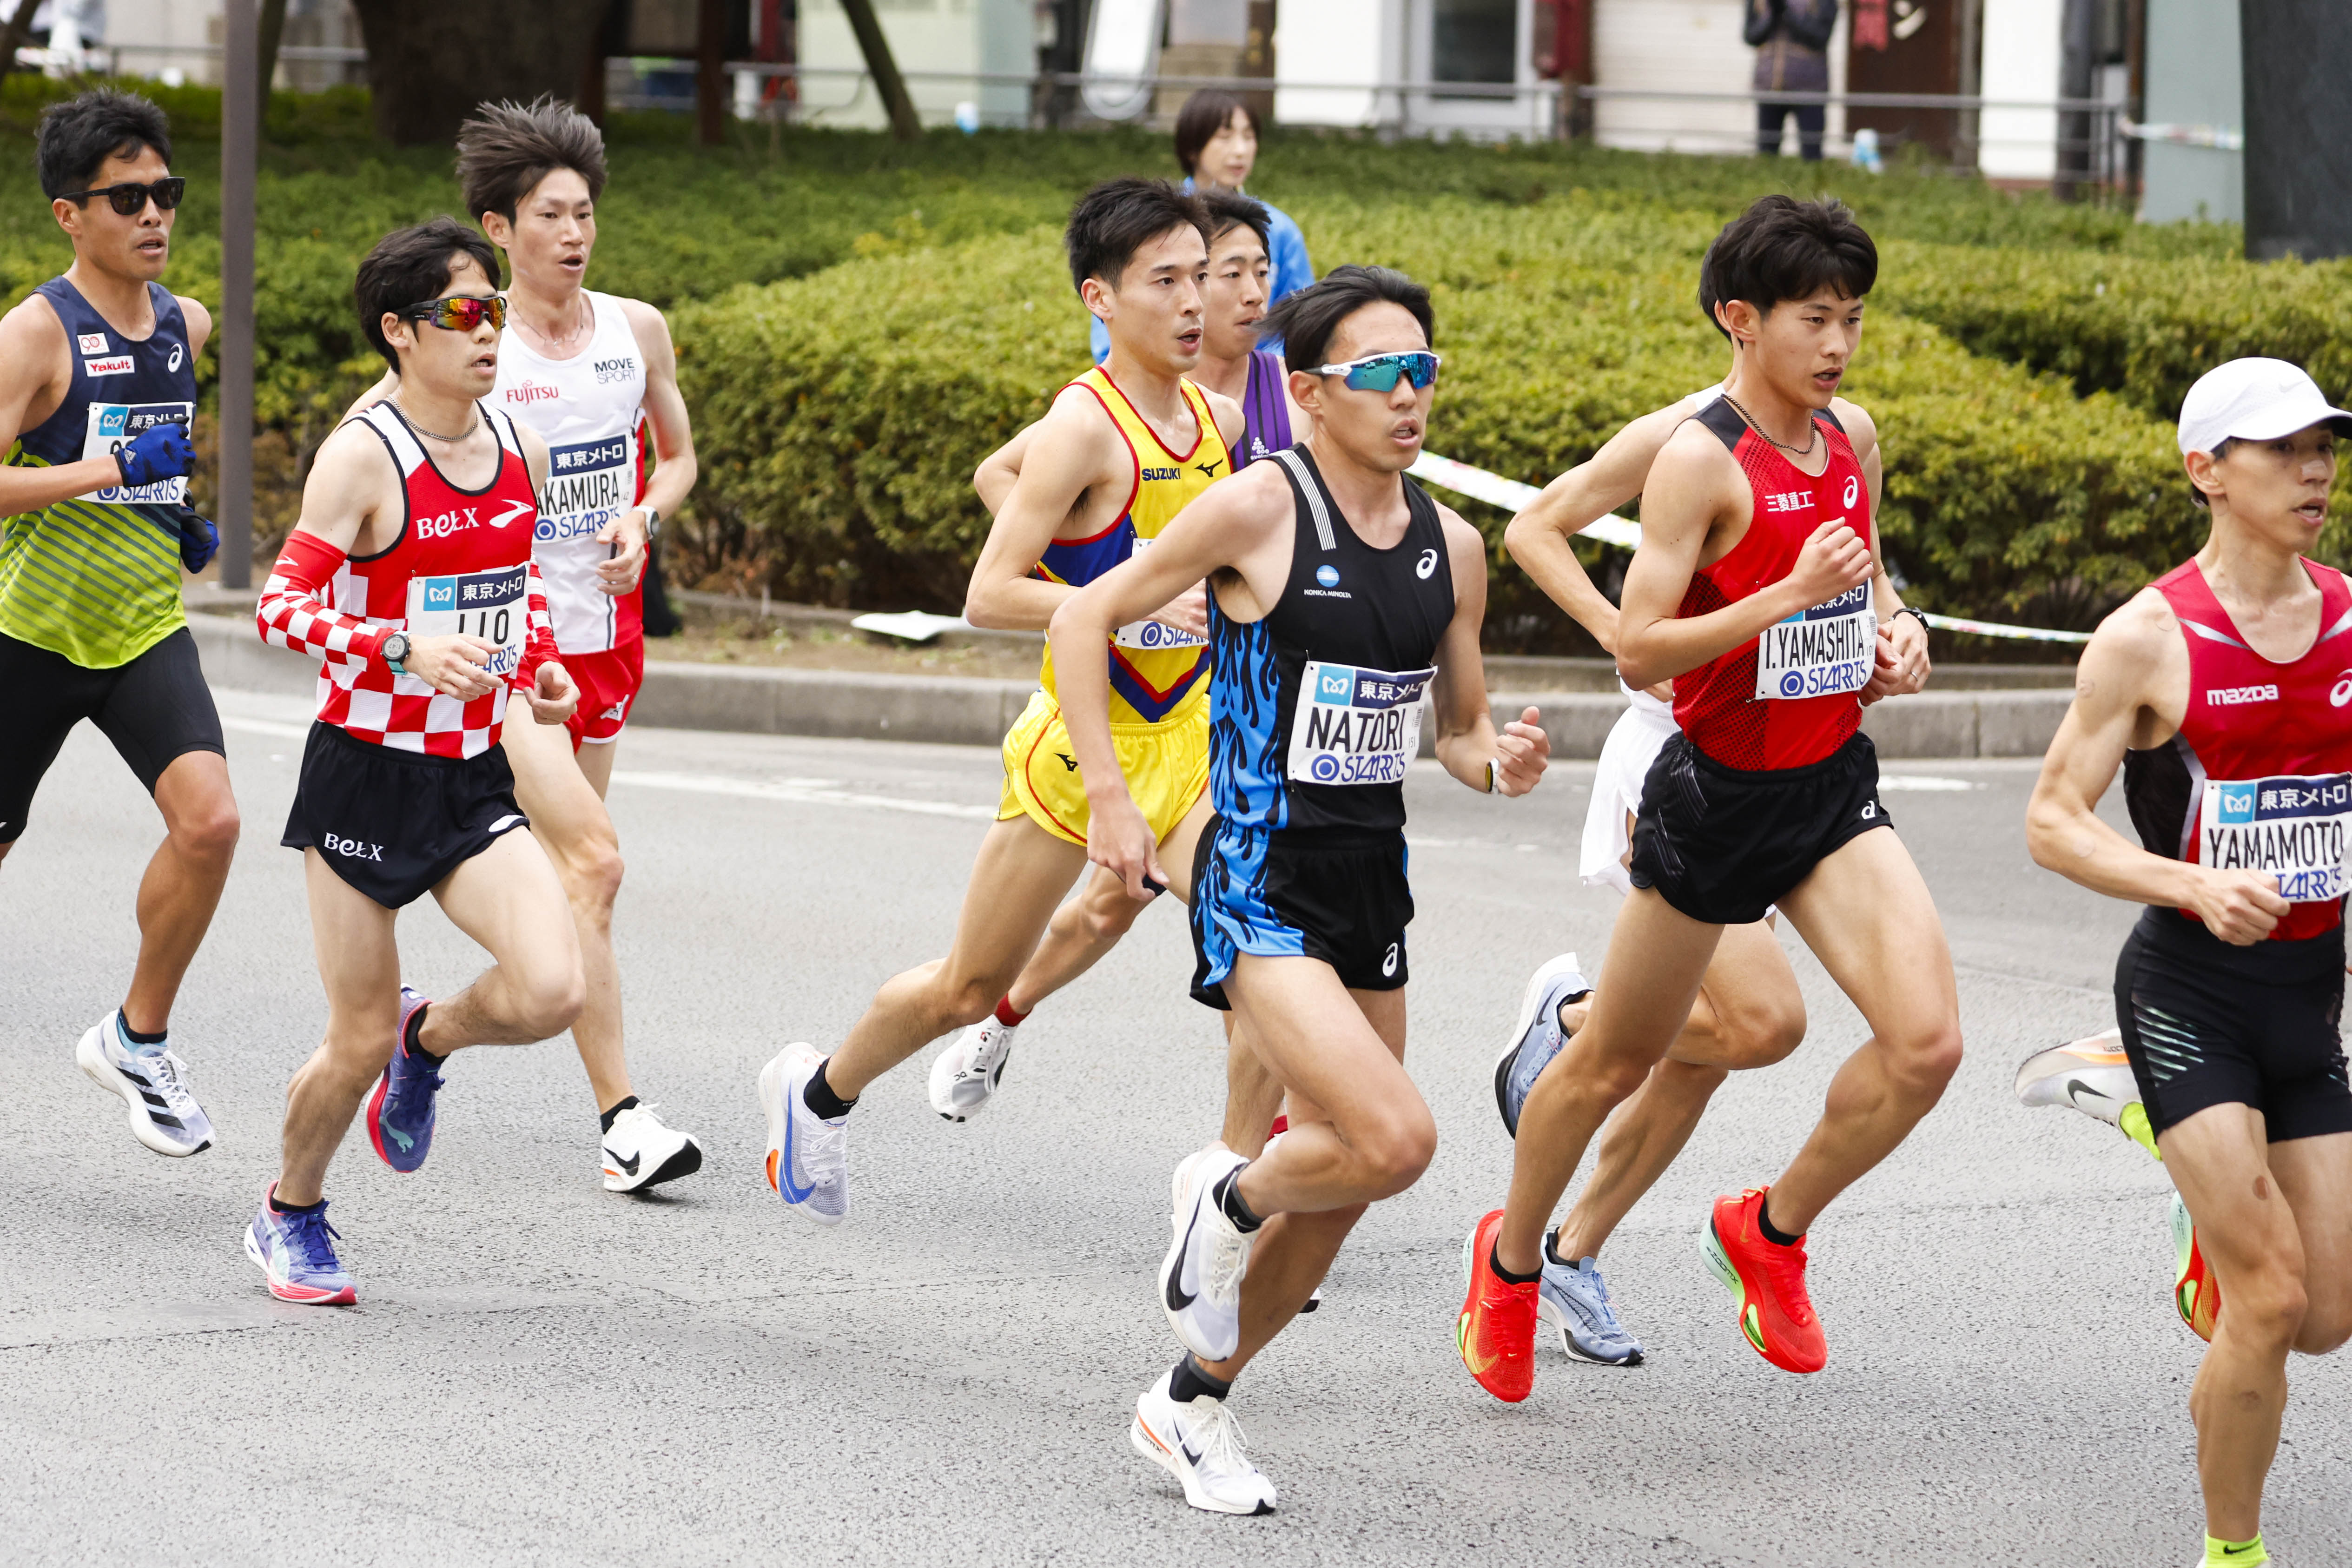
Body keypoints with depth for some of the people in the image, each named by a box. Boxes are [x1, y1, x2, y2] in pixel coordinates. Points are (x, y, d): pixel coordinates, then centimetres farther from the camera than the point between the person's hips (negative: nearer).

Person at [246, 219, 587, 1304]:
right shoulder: (363, 456, -14)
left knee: (551, 991, -15)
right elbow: (282, 605, -18)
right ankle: (291, 1216, 29)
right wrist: (405, 652, -31)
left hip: (473, 778, 5)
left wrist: (537, 663, 5)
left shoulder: (520, 451, 4)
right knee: (357, 1042, 2)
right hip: (366, 774, -5)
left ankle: (428, 1040, 19)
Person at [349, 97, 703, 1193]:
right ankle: (622, 1121, -17)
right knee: (592, 858, -16)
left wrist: (642, 519, -3)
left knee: (557, 864, 12)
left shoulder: (636, 331, 3)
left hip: (603, 636, 6)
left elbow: (678, 455, 17)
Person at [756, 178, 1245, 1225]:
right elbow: (988, 596, -23)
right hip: (1082, 737, -5)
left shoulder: (1219, 419, 2)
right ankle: (820, 1091, 38)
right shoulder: (1084, 425, -18)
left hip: (1190, 735, 5)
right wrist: (1142, 601, -31)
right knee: (969, 989, 11)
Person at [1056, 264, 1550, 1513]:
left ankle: (1193, 1407, 30)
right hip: (1262, 885, -7)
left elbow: (1459, 728, 18)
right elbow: (1082, 620, -5)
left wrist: (1499, 763, -6)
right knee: (1394, 1141, -22)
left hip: (1372, 889, 7)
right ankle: (1228, 1199, 9)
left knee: (1343, 1187, 10)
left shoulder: (1451, 547, 6)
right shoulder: (1260, 508, -12)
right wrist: (1109, 800, -11)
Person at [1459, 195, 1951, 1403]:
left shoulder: (1848, 439, 4)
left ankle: (1770, 1231, 10)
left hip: (1834, 786, 5)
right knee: (1617, 1060, 11)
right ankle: (1510, 1259, 37)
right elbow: (1638, 649, -22)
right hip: (1717, 794, -5)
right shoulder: (1700, 460, -18)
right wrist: (1792, 594, -29)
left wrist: (1894, 630, 1)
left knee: (1926, 1041, -14)